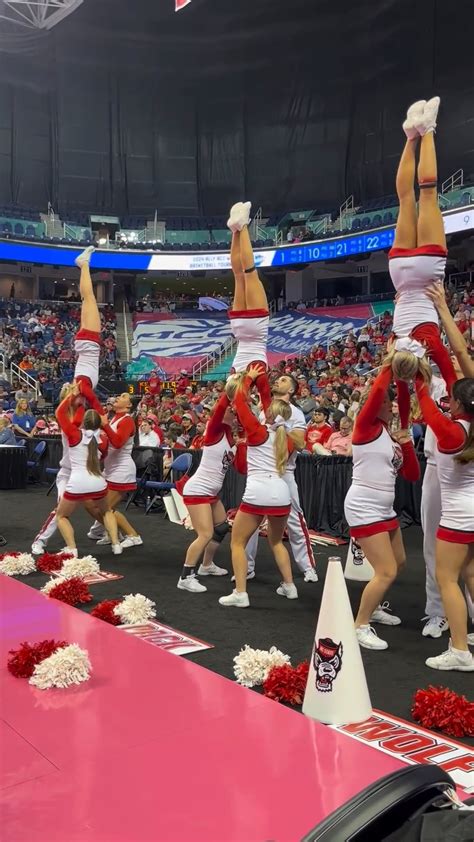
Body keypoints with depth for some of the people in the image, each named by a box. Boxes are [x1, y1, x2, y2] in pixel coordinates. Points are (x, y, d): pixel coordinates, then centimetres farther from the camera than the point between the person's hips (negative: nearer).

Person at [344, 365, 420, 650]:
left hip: (385, 509, 9)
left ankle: (374, 607, 43)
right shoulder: (366, 427, -10)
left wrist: (406, 443, -5)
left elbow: (412, 475, 7)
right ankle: (360, 626, 3)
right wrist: (390, 366, -15)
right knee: (387, 572, -11)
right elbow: (377, 391, -27)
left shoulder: (392, 435, 11)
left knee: (398, 563, 23)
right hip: (364, 509, -9)